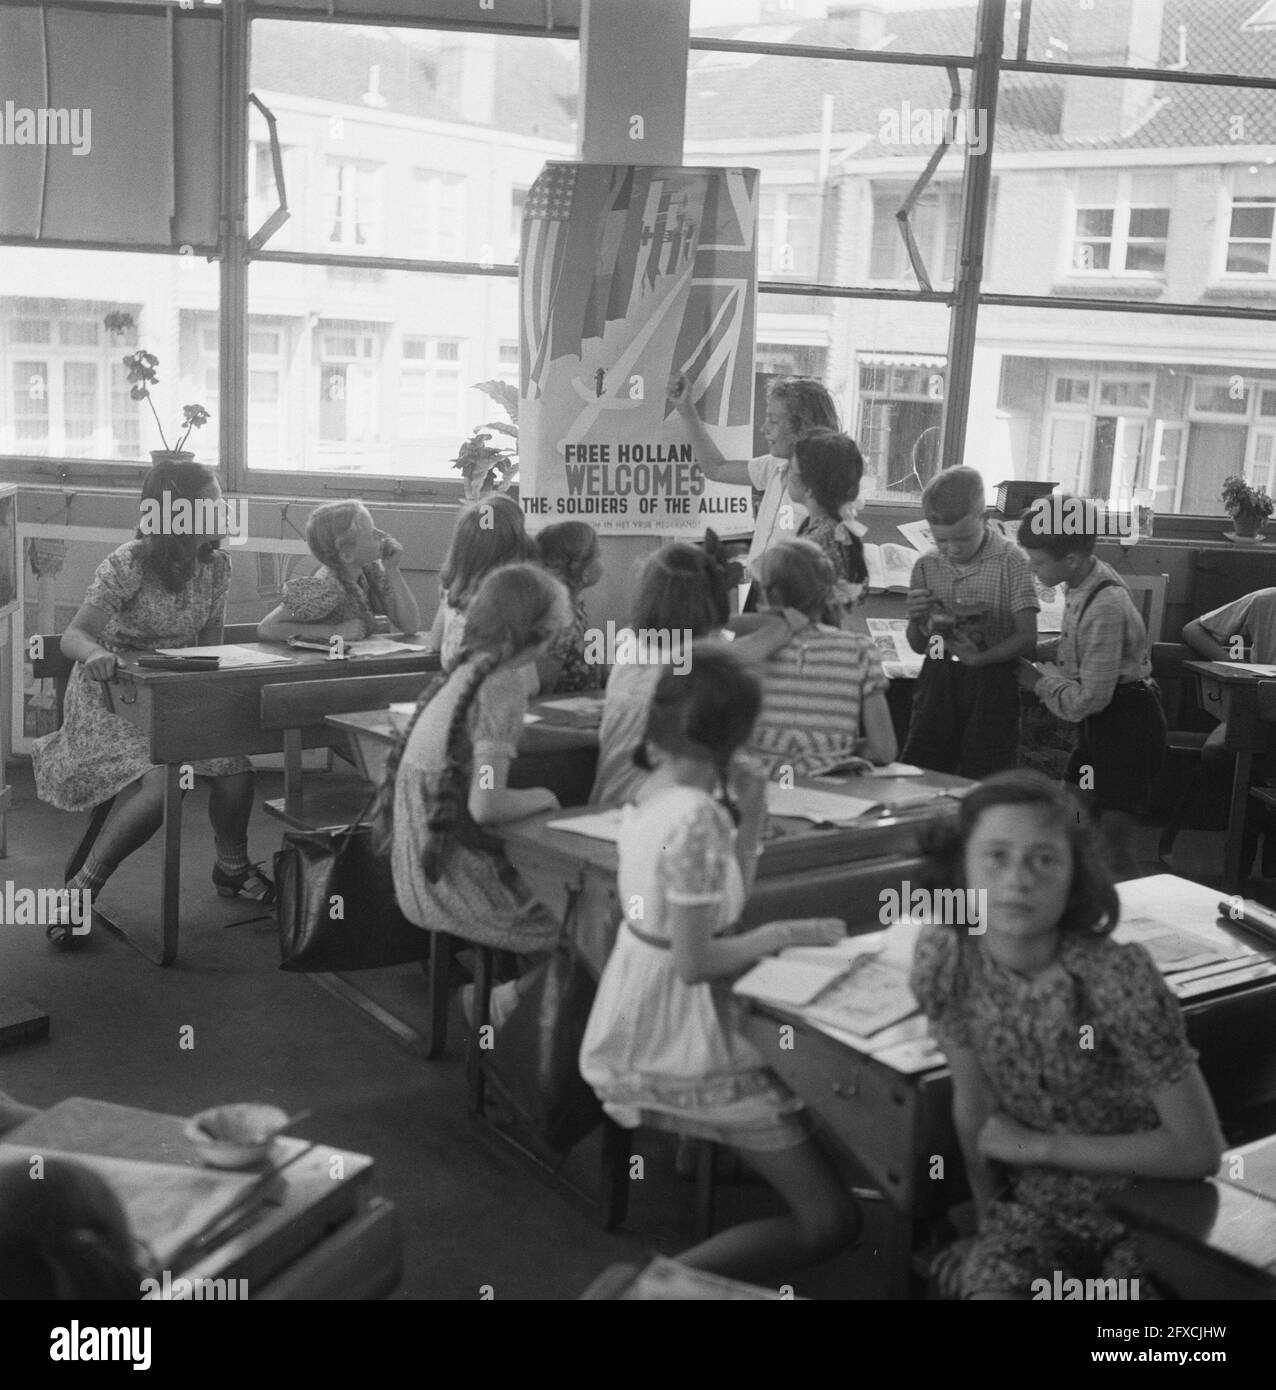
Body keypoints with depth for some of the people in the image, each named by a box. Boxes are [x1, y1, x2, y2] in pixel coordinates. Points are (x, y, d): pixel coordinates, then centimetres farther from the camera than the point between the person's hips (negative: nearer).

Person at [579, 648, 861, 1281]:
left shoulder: (653, 792, 5)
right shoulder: (695, 817, -23)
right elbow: (695, 961, -22)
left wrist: (750, 814, 3)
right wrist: (785, 933, -9)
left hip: (635, 1027, 10)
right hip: (684, 1043, -10)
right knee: (830, 1219, -5)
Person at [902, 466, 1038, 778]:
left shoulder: (1010, 560, -8)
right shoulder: (927, 566, 6)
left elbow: (1027, 638, -11)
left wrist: (980, 657, -25)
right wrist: (915, 620, -8)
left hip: (991, 683, -4)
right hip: (937, 682, 4)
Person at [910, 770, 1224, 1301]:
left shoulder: (1118, 978, -30)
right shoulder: (942, 955, -19)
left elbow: (1201, 1149, -22)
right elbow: (972, 1099, -5)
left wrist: (1042, 1145, -17)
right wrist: (987, 1222, 3)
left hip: (1145, 1188, -1)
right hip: (1034, 1192, 2)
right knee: (985, 1282, -21)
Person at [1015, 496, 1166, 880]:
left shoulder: (1104, 606, -27)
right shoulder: (1087, 581, 1)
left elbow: (1088, 698, -25)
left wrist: (1038, 680, -11)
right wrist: (1037, 651, 3)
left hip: (1128, 725, -10)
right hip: (1104, 722, 10)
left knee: (1114, 847, -13)